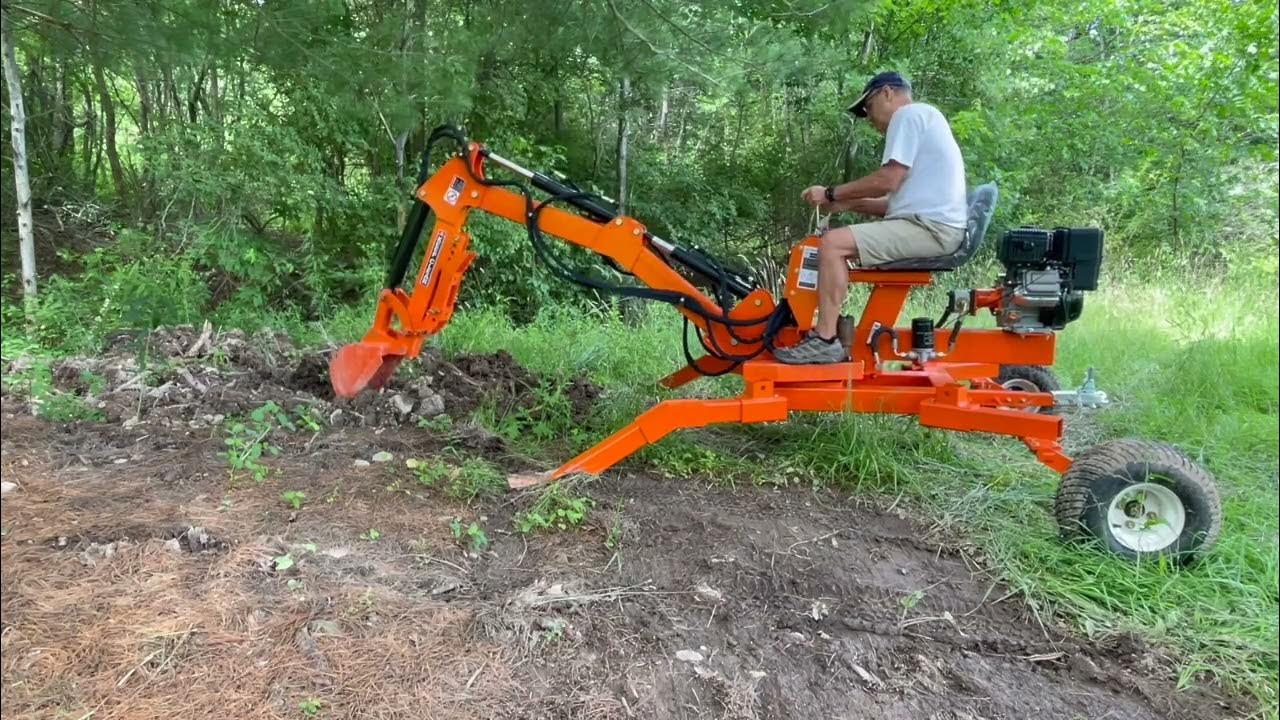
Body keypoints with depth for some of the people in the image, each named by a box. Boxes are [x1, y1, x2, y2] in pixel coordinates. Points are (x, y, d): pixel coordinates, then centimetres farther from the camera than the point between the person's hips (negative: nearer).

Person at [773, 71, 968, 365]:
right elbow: (898, 197, 22)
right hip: (929, 223, 11)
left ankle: (824, 340, -19)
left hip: (930, 226, -11)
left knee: (833, 243, -20)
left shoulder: (909, 113, -4)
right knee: (839, 241, 15)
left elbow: (888, 180, -16)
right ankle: (828, 328, 8)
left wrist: (831, 193, -5)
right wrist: (846, 203, 12)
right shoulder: (921, 119, 28)